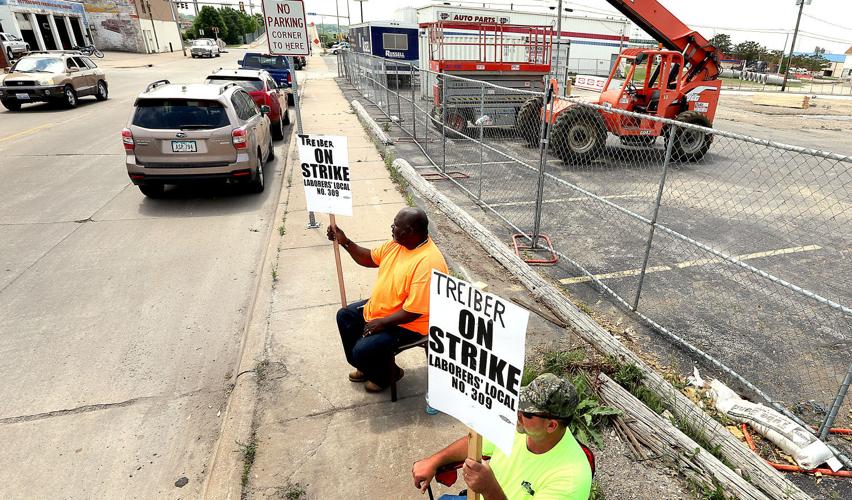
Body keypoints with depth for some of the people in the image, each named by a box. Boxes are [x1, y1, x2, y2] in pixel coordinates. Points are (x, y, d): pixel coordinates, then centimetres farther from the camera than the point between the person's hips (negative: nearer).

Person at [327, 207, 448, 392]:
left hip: (407, 324, -9)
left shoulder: (428, 263, -33)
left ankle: (385, 374, 15)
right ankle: (366, 367, 29)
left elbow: (414, 311, -30)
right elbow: (370, 258, 9)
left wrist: (382, 323, -21)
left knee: (363, 349, -20)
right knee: (345, 315, 15)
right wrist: (344, 242, -2)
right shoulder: (397, 243, -6)